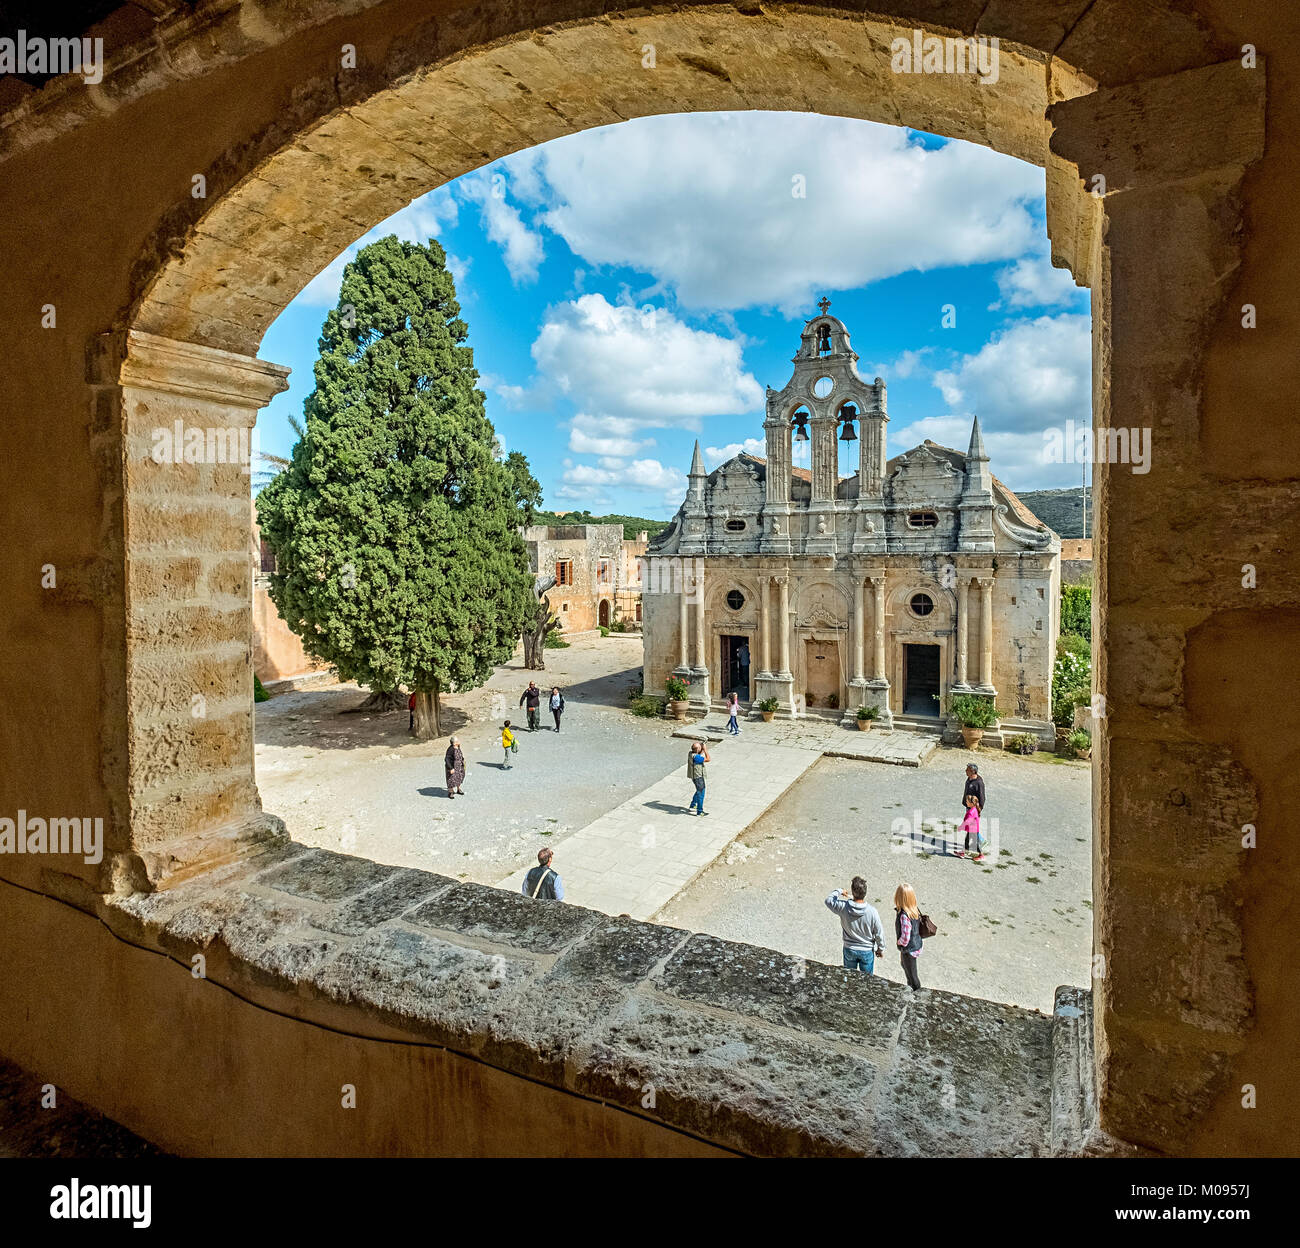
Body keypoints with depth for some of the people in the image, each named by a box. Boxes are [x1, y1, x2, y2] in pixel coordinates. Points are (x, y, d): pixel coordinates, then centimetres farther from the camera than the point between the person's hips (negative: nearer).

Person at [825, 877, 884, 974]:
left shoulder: (843, 907, -24)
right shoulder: (871, 911, -25)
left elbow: (828, 900, -3)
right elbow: (879, 933, -12)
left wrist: (839, 891, 10)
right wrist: (880, 948, 5)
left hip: (849, 950, 1)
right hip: (867, 951, -1)